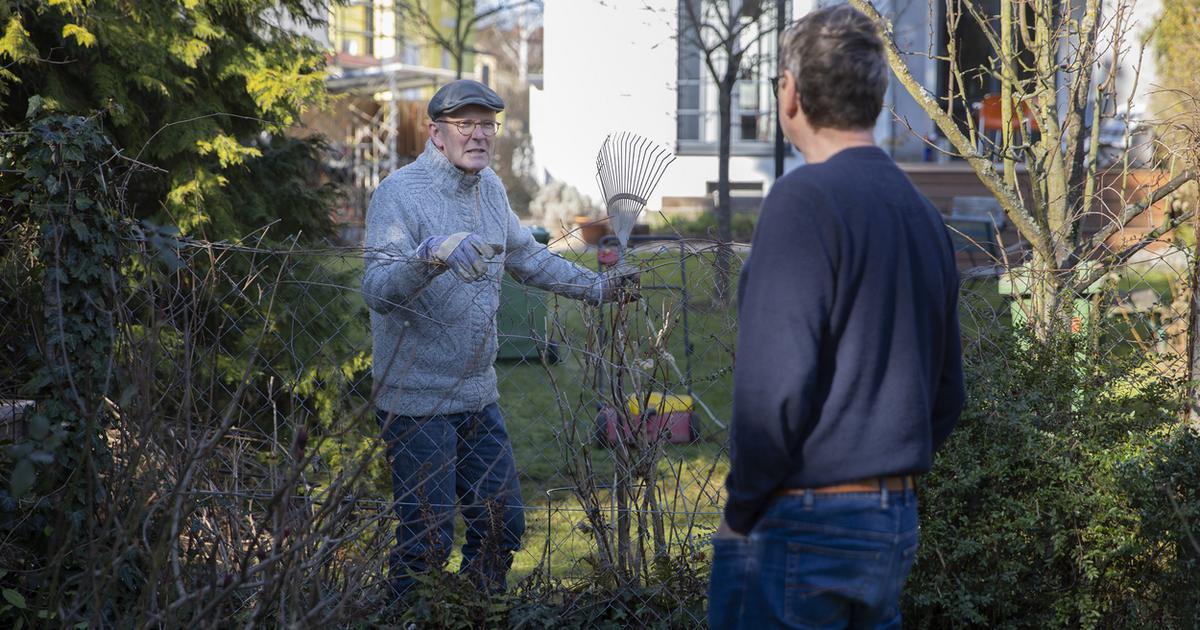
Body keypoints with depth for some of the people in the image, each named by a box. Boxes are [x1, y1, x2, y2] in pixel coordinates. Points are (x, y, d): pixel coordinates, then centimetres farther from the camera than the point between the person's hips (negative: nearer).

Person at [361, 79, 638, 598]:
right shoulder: (399, 193, -15)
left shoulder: (489, 188, 9)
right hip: (418, 401, -8)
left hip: (478, 395, 8)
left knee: (501, 525, 15)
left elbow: (528, 258, 25)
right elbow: (376, 291, -27)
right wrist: (431, 255, -42)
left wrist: (596, 287, 21)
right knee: (427, 540, -4)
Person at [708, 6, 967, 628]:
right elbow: (947, 391, 16)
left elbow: (775, 383, -20)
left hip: (802, 527, -8)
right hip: (896, 522, 8)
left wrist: (743, 505, -9)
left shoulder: (804, 198, -14)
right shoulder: (922, 212, 11)